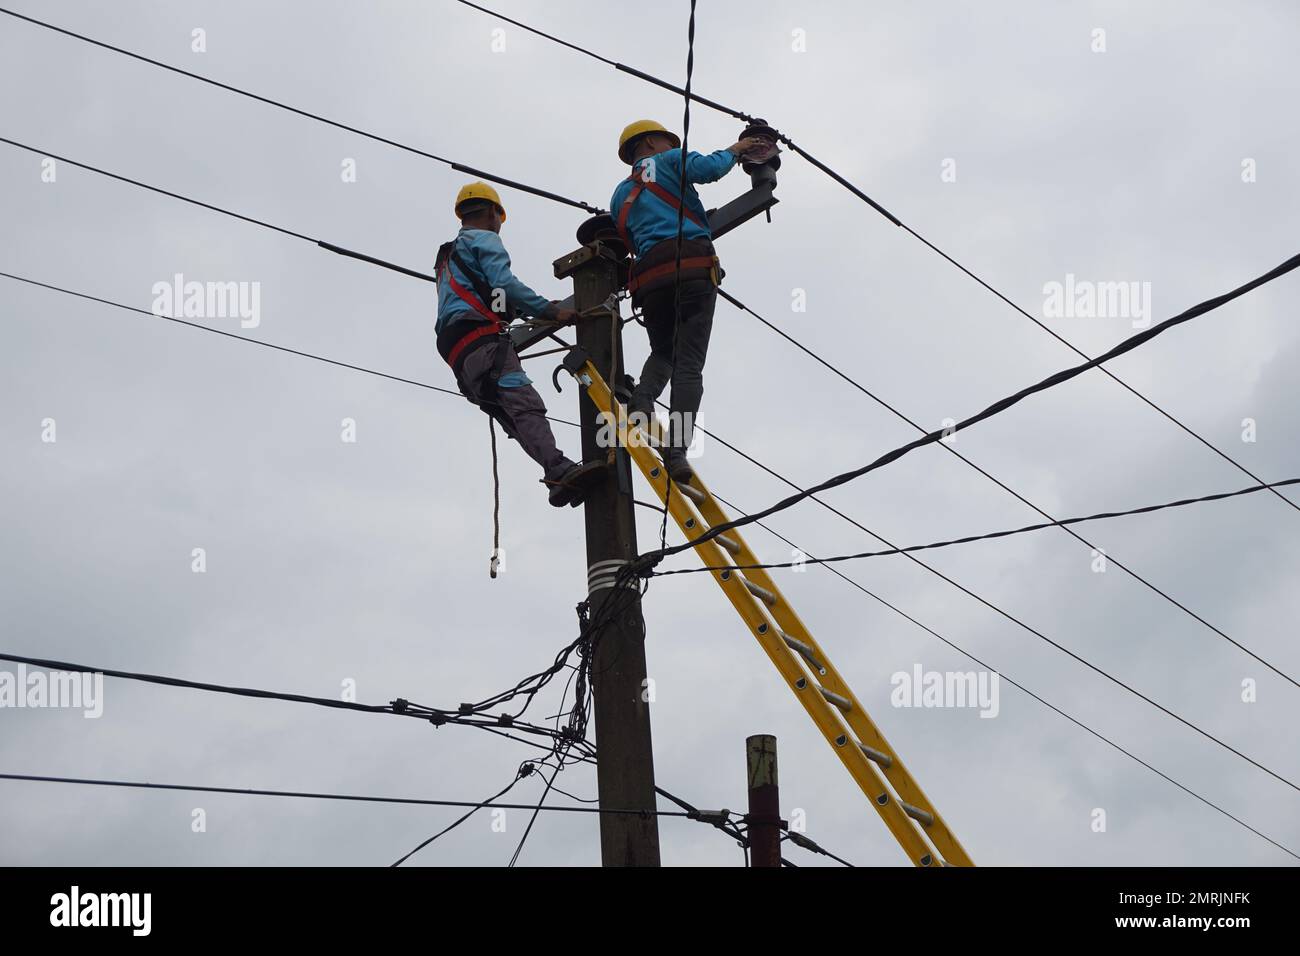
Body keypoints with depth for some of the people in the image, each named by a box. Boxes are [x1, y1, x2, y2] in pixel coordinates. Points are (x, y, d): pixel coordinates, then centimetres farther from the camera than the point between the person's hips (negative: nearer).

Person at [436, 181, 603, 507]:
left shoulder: (448, 255, 38)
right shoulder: (485, 239, 11)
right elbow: (504, 283, -6)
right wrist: (550, 310, -6)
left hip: (457, 352, 9)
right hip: (481, 340, -9)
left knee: (516, 417, -8)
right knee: (525, 403, -27)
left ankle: (559, 472, -25)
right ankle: (559, 470, -47)